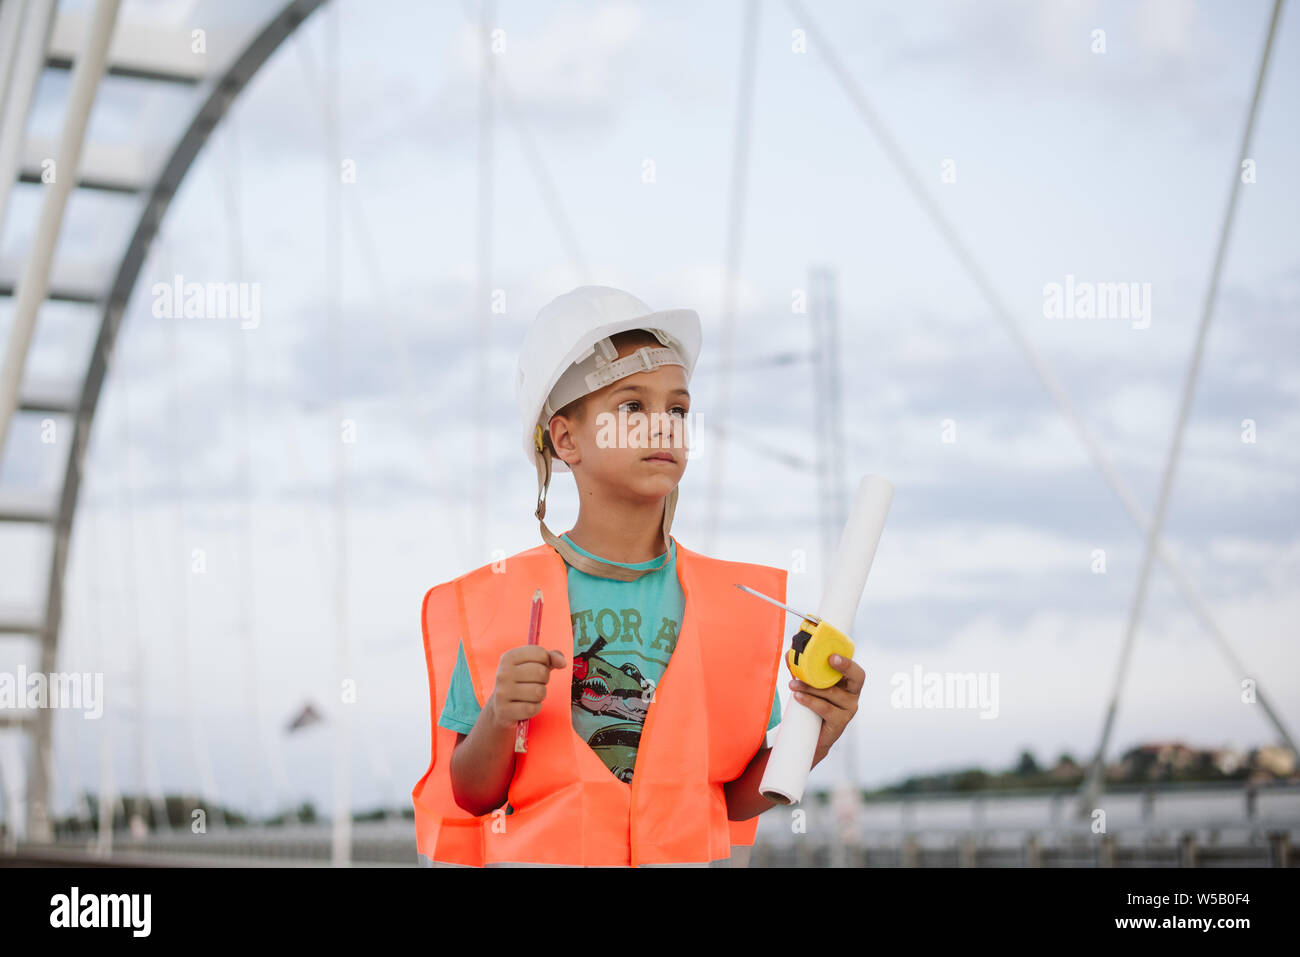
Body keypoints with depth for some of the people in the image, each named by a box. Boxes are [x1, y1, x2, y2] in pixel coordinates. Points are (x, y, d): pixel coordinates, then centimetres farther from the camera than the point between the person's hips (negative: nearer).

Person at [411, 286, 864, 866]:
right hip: (538, 853, -1)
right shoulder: (494, 601, -1)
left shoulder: (735, 602, 4)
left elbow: (735, 802, 5)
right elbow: (470, 799, 0)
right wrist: (498, 720, -17)